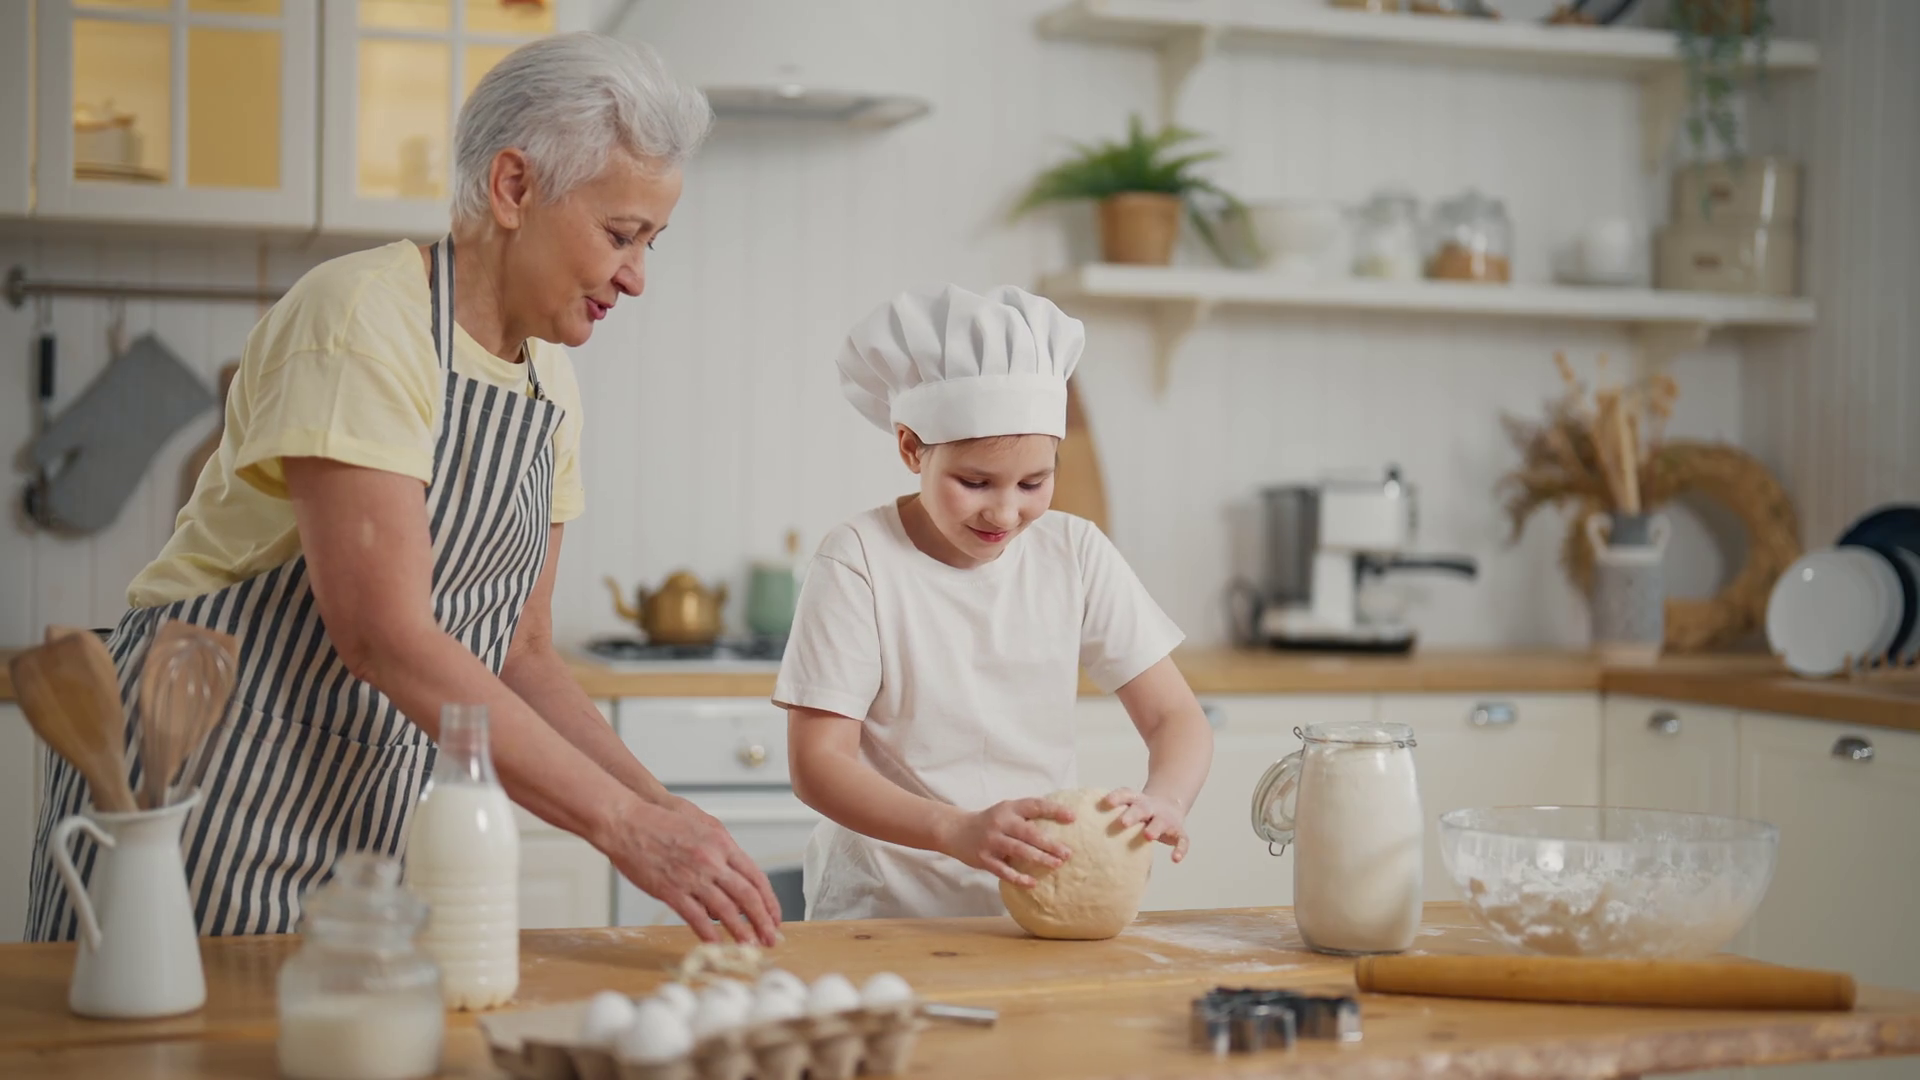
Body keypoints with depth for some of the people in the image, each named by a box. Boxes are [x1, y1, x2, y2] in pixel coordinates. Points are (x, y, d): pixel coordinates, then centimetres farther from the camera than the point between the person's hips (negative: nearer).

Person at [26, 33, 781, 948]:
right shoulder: (361, 315, -18)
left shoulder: (551, 383, 7)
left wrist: (660, 807, -7)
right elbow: (383, 634, -26)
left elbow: (519, 656, 9)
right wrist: (622, 824, -28)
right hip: (212, 775, -7)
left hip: (377, 803, 7)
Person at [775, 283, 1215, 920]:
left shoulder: (1075, 553, 5)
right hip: (885, 911, -3)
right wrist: (958, 831, -27)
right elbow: (817, 763, -10)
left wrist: (1162, 802, -19)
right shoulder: (861, 561, -6)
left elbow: (1175, 718, 5)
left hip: (1042, 907, 4)